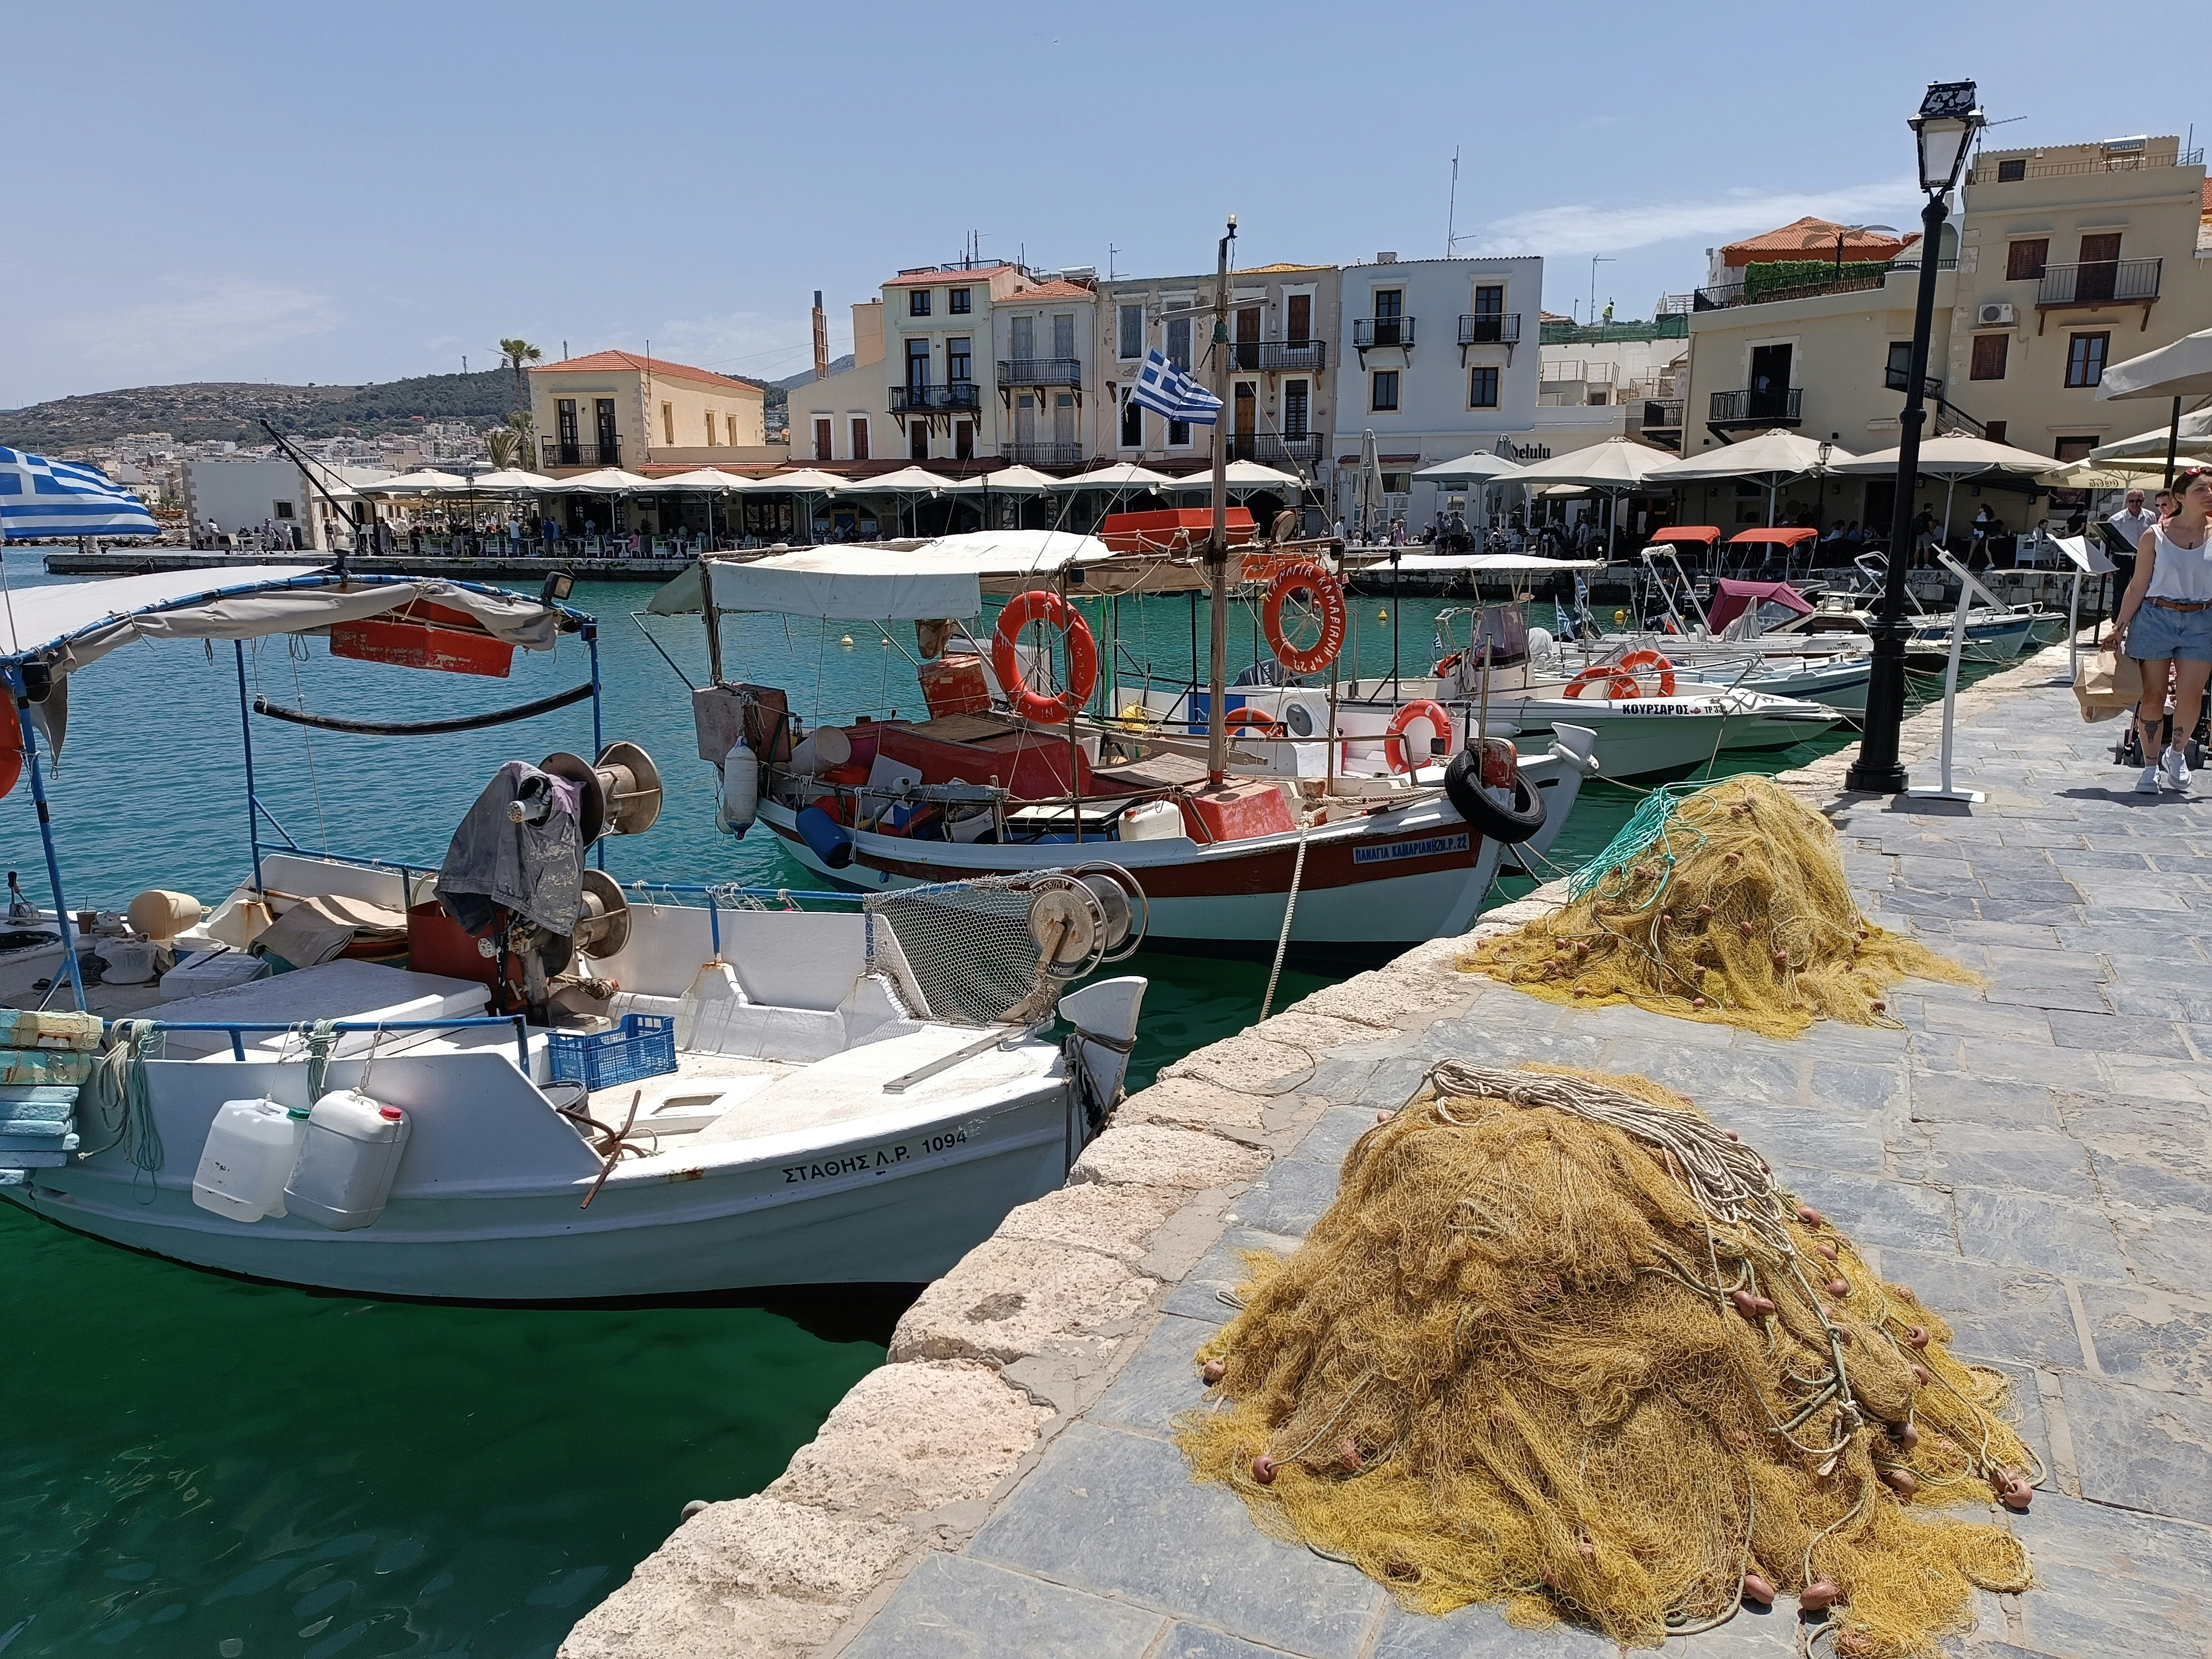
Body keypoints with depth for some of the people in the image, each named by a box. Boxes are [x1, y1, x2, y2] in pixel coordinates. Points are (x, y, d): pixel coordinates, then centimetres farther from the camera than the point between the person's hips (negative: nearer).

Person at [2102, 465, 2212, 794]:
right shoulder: (2155, 536, 0)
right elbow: (2138, 586, 2)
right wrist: (2119, 627, -3)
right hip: (2156, 617, -1)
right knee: (2153, 696, 1)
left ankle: (2176, 753, 19)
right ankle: (2151, 766, 13)